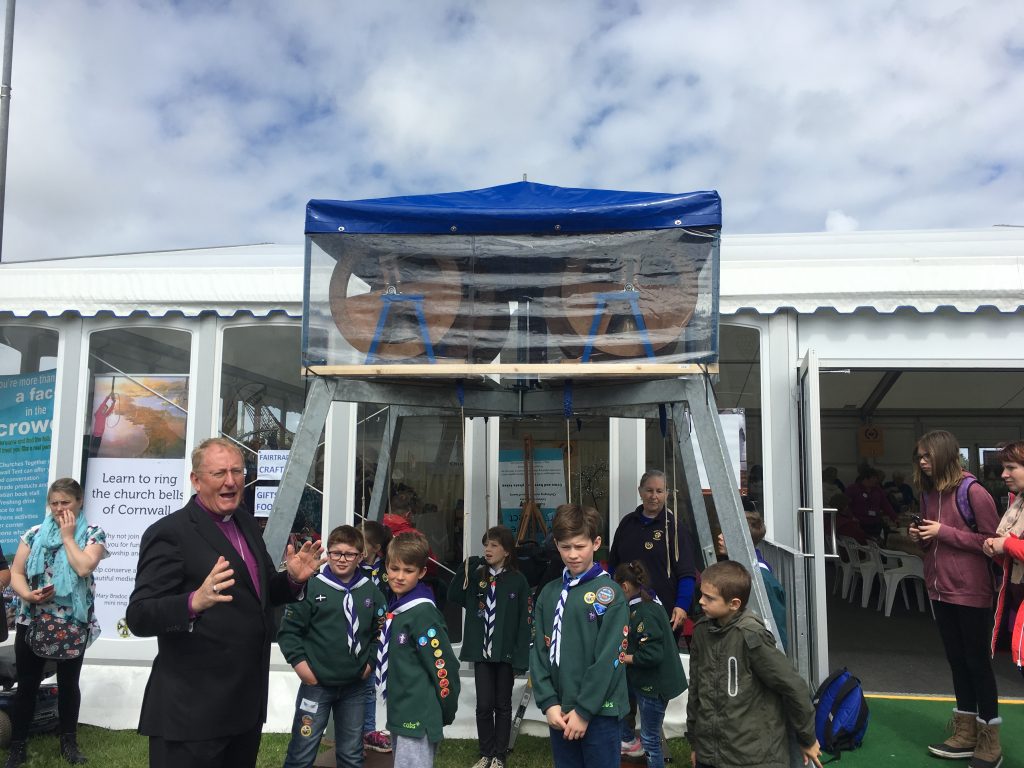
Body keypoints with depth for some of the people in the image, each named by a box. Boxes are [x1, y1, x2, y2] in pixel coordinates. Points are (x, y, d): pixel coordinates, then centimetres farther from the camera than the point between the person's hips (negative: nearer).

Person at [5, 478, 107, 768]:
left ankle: (69, 741, 26)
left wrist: (67, 536, -10)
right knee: (27, 684, 7)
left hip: (73, 623, -1)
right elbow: (16, 573, 2)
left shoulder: (93, 534, -2)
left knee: (68, 683, 11)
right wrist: (27, 594, -16)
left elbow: (83, 567, -19)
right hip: (32, 621, 2)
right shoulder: (34, 533, 5)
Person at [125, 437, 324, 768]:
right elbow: (138, 617, -20)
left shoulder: (245, 522, 8)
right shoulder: (169, 533, -15)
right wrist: (195, 602, -38)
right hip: (192, 710, -7)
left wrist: (293, 578, -5)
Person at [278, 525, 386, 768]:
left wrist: (371, 661, 4)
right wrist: (299, 662, -13)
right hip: (316, 684, -3)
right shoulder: (312, 587, -10)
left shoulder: (371, 591, 2)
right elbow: (288, 631, -6)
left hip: (355, 687, 3)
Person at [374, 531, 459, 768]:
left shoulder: (423, 612, -18)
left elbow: (444, 666, -18)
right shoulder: (396, 607, 8)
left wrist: (445, 712, -8)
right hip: (400, 714, 8)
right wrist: (396, 711, 16)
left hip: (418, 718, -8)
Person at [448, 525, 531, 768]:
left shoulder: (518, 581, -6)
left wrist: (520, 658, -10)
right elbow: (453, 597, -7)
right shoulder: (477, 576, 2)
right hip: (481, 651, 2)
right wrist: (465, 570, -17)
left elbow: (524, 622, -7)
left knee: (502, 705, 10)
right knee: (484, 705, 6)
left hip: (505, 653, -2)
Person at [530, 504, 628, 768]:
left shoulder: (609, 594, -9)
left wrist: (584, 711, -12)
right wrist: (548, 703, -5)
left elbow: (608, 658, -12)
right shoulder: (549, 593, 7)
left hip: (598, 711, -4)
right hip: (559, 712, 5)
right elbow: (539, 651, 5)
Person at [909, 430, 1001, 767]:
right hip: (940, 589, 7)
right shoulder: (928, 492, 8)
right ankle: (966, 733, 26)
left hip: (971, 591, -7)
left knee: (977, 661, 4)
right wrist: (920, 536, -1)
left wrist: (944, 532, -19)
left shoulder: (972, 491, -14)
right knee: (956, 660, 14)